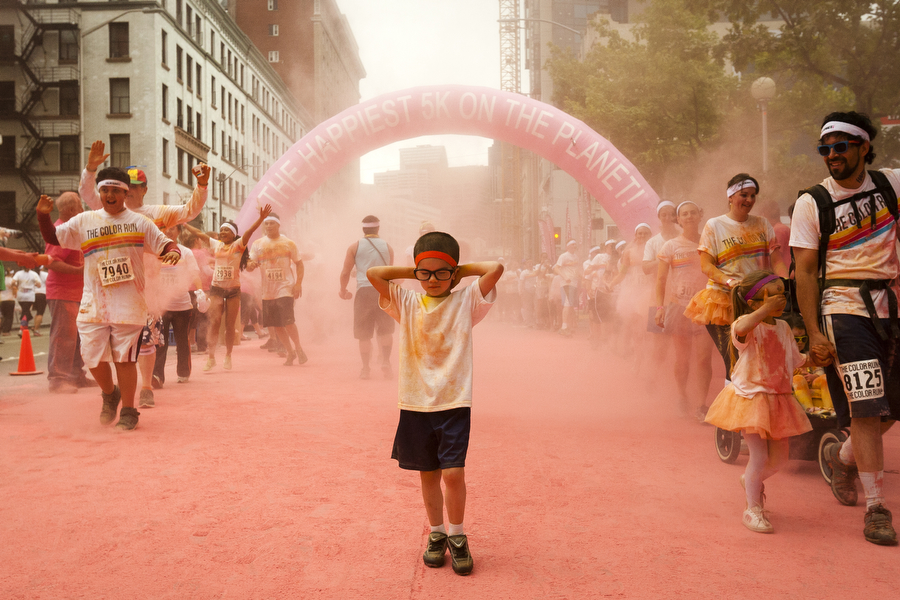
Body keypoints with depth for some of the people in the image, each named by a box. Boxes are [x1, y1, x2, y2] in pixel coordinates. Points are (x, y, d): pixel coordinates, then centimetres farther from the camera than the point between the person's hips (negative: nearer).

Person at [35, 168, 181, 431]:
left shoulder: (139, 222, 5)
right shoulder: (84, 221, 11)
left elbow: (164, 244, 4)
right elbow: (52, 237, 13)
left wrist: (173, 251, -19)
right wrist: (43, 215, -4)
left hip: (128, 305, -2)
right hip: (93, 304, 3)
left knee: (124, 357, -1)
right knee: (93, 357, 4)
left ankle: (128, 411, 12)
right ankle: (109, 394, 33)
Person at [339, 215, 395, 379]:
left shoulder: (355, 247, 5)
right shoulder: (387, 247, 11)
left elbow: (345, 272, 4)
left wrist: (343, 290, 19)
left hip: (364, 290, -1)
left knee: (364, 334, 7)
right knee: (386, 330, 12)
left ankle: (365, 369, 9)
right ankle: (386, 362, -1)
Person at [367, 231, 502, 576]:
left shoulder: (466, 302, -1)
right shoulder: (407, 304, 4)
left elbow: (496, 269, -14)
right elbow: (373, 274, -7)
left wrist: (462, 271, 0)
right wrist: (412, 272, 1)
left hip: (454, 402, -2)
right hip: (416, 402, 3)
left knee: (453, 472, -9)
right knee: (427, 473, 13)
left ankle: (457, 537, 13)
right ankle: (437, 534, 30)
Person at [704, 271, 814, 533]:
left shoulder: (783, 327, 8)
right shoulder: (748, 324, -16)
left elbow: (794, 359, 17)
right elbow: (741, 329, -42)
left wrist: (812, 357, -3)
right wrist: (767, 308, -34)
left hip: (778, 398, 7)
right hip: (750, 396, -7)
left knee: (779, 457, 14)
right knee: (760, 456, -8)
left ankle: (752, 480, 44)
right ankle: (753, 509, 11)